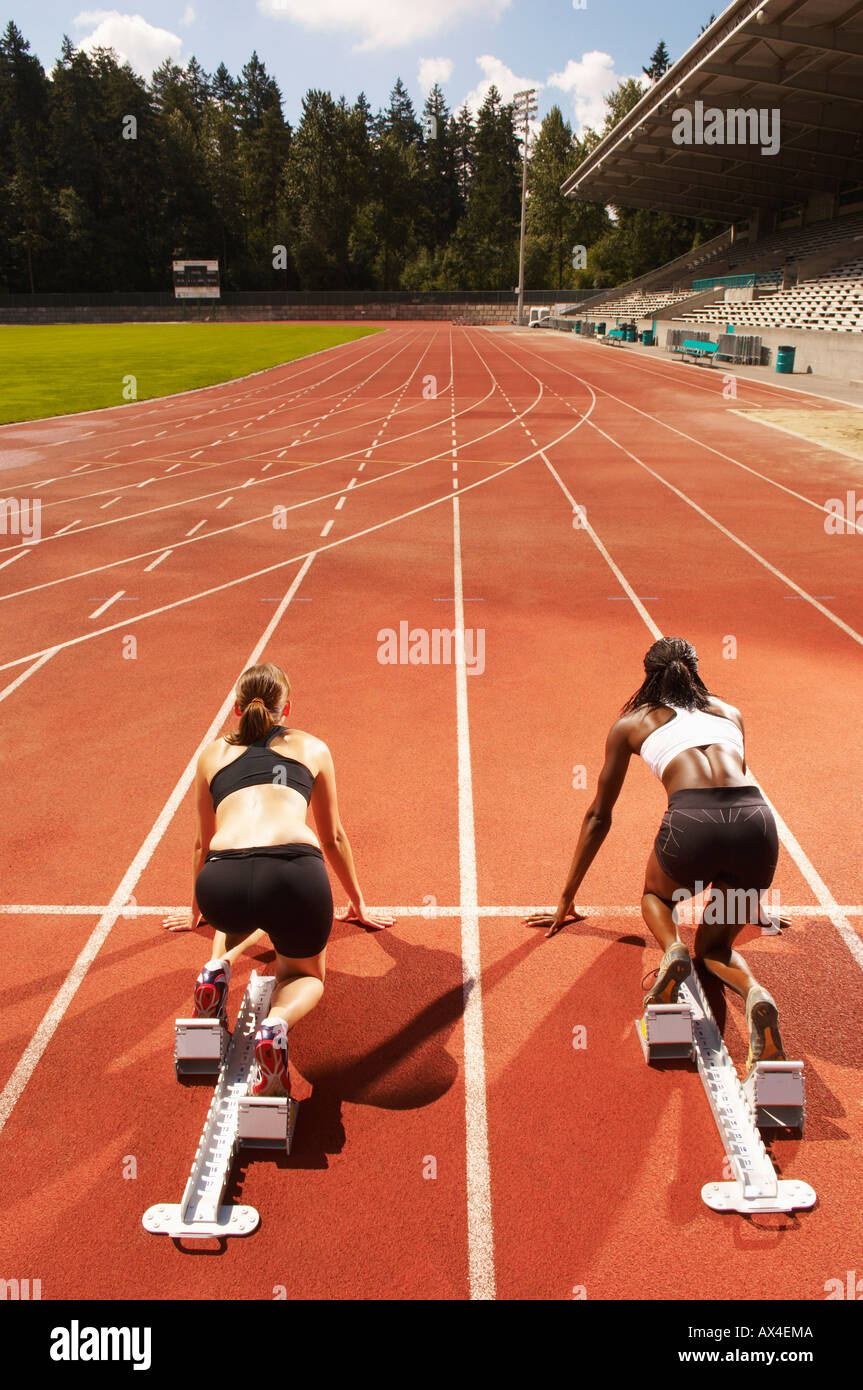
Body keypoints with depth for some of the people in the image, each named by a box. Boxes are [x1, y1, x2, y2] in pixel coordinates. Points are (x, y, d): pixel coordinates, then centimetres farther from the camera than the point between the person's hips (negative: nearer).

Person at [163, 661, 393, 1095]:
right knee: (305, 974, 27)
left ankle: (218, 966, 8)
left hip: (223, 881, 2)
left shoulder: (213, 753, 29)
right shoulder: (311, 747, 27)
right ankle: (276, 1024, -7)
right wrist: (357, 904, 52)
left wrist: (197, 911, 59)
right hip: (296, 875, -2)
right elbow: (333, 838, 37)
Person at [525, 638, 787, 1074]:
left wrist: (567, 900, 39)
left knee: (655, 896, 33)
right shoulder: (729, 713, 32)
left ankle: (672, 948, -2)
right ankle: (755, 992, -13)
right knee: (715, 946, 22)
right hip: (757, 820, 2)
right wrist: (753, 903, 54)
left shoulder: (631, 723, 25)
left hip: (692, 819, -2)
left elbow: (598, 816, 30)